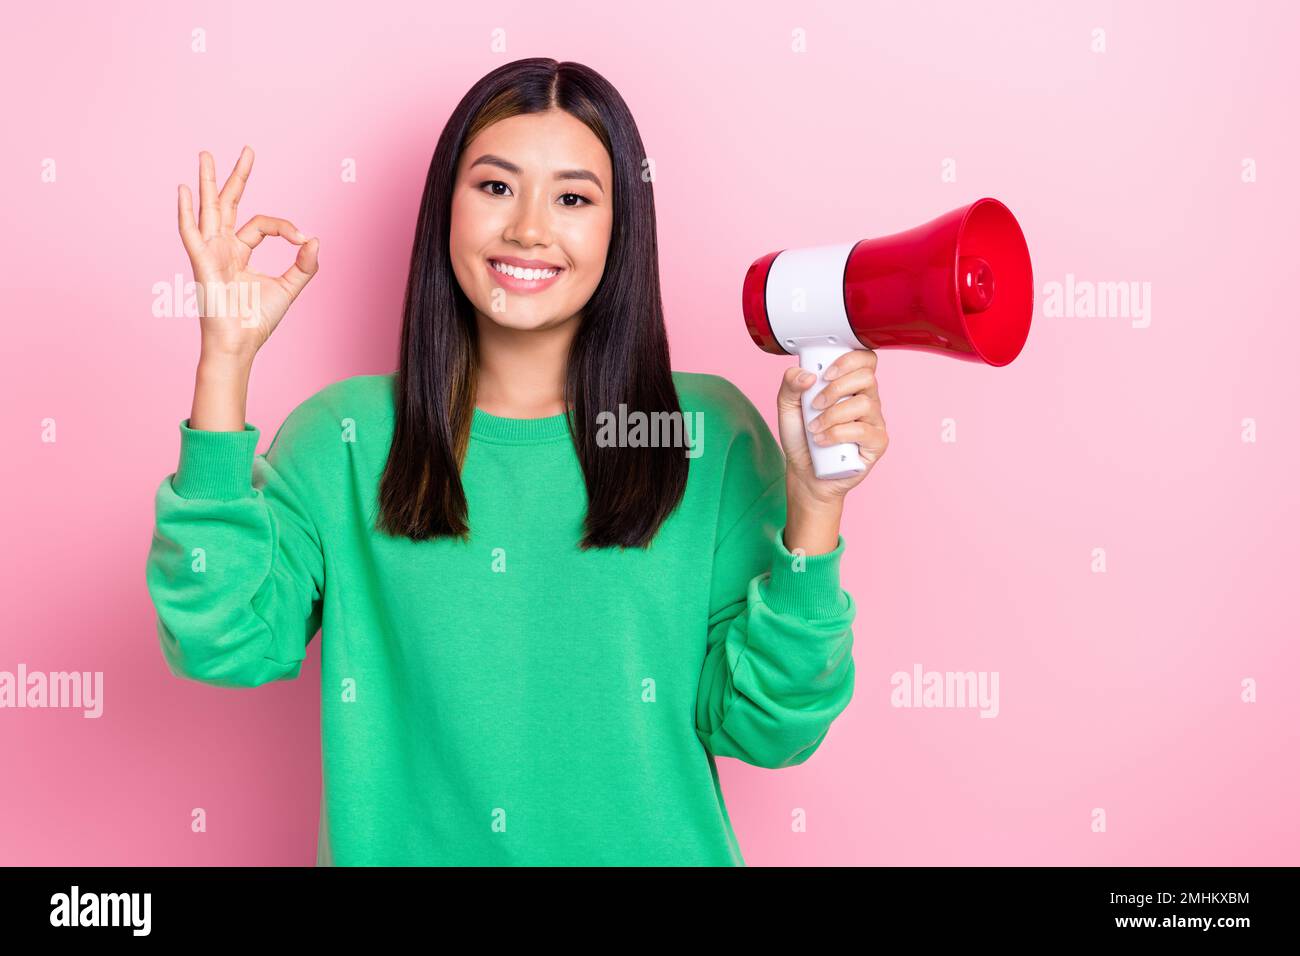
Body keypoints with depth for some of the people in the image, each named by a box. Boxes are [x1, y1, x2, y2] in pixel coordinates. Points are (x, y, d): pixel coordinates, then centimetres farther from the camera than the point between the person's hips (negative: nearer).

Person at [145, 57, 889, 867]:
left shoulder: (715, 434, -8)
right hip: (402, 846, 1)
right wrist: (225, 361, -19)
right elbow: (225, 645, -17)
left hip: (649, 847, 0)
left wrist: (815, 510, -22)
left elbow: (764, 730, -9)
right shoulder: (342, 435, -5)